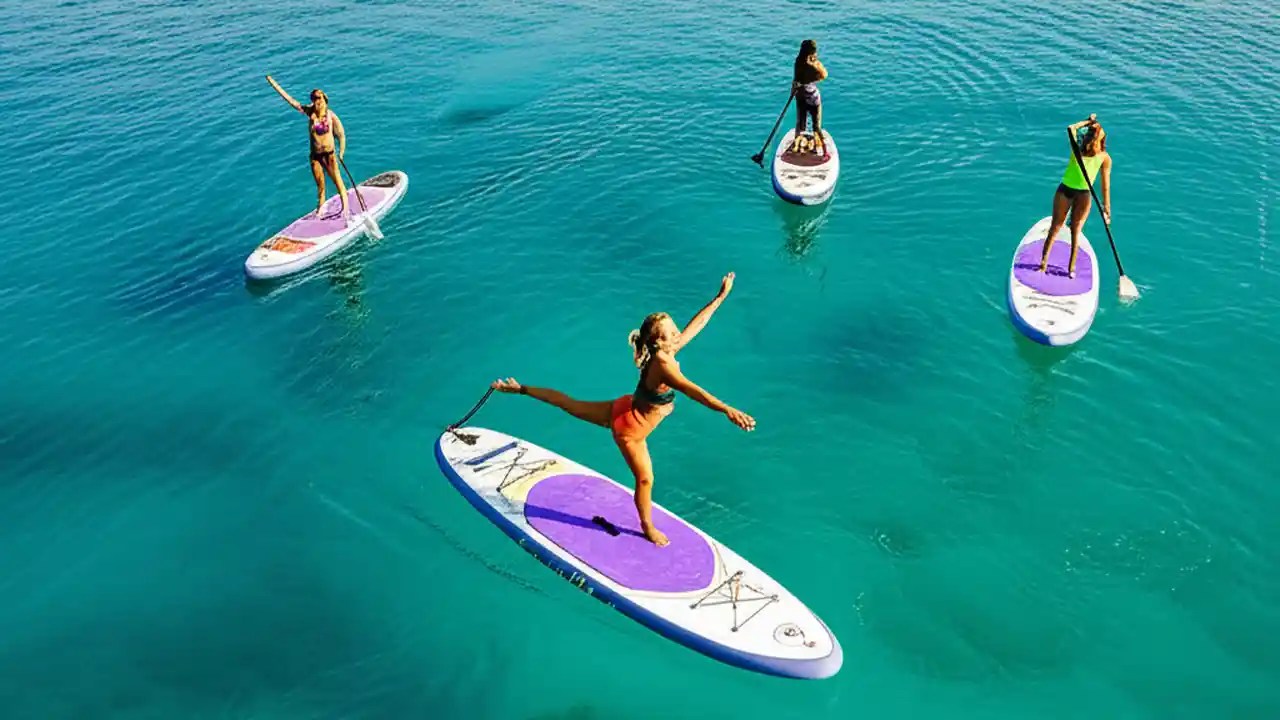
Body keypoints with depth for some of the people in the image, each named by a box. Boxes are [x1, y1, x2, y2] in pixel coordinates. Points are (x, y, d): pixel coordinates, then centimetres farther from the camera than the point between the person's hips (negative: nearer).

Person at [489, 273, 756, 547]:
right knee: (644, 479, 12)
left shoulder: (667, 351, -12)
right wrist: (727, 410, -62)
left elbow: (696, 323, 0)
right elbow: (692, 390, -53)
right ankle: (648, 528, 35)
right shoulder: (663, 364, -38)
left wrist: (721, 297, 5)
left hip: (624, 409, 8)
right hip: (630, 428, -8)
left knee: (571, 405, 24)